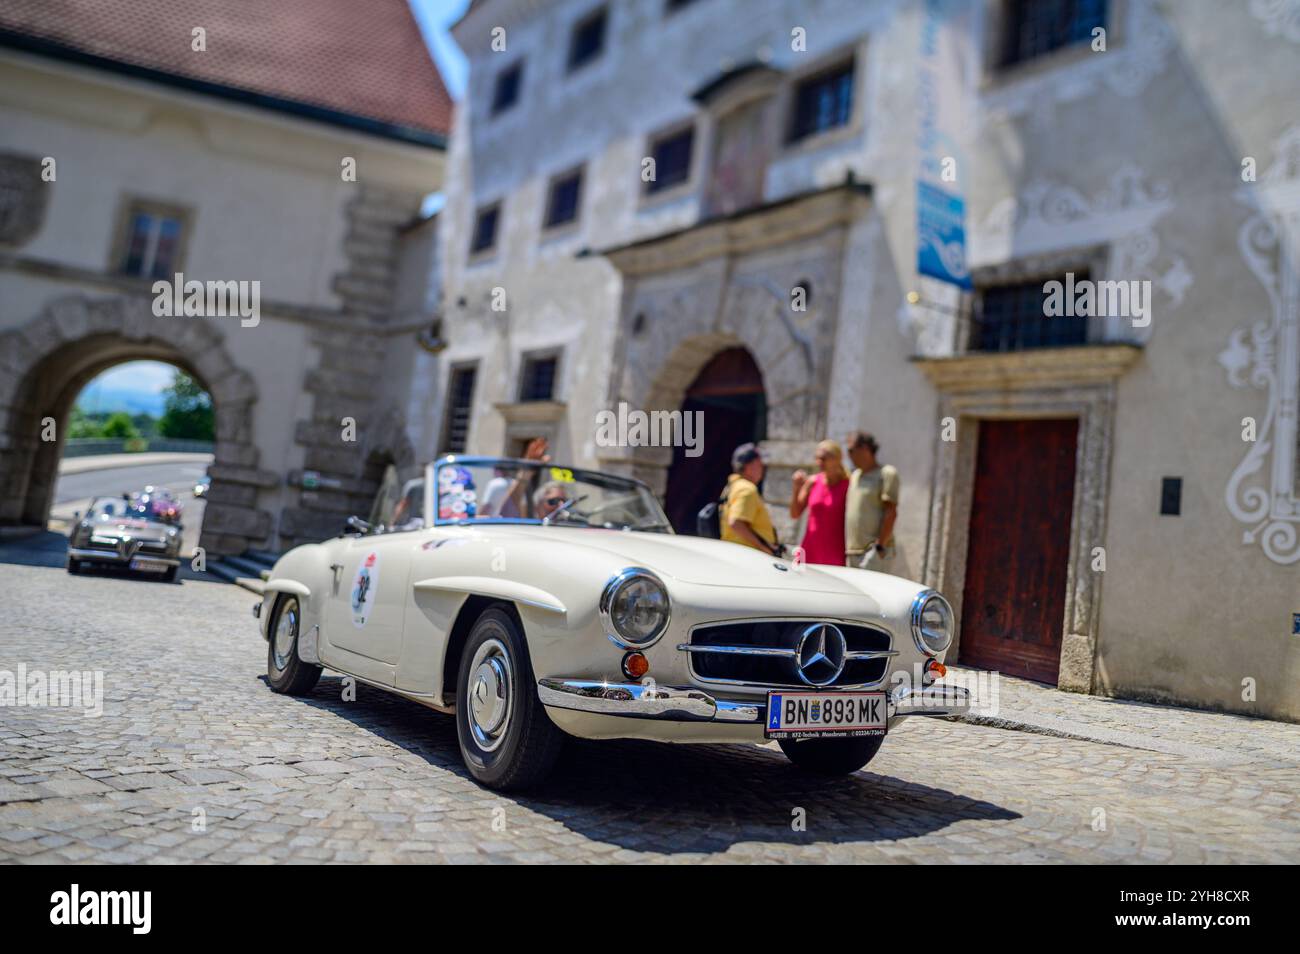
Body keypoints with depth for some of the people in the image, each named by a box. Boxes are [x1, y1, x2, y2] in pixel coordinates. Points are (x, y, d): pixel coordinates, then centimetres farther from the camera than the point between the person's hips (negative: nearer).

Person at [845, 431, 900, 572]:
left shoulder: (887, 473, -6)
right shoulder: (856, 475, 17)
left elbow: (891, 513, -13)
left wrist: (880, 546, -18)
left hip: (876, 552, -8)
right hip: (853, 553, 8)